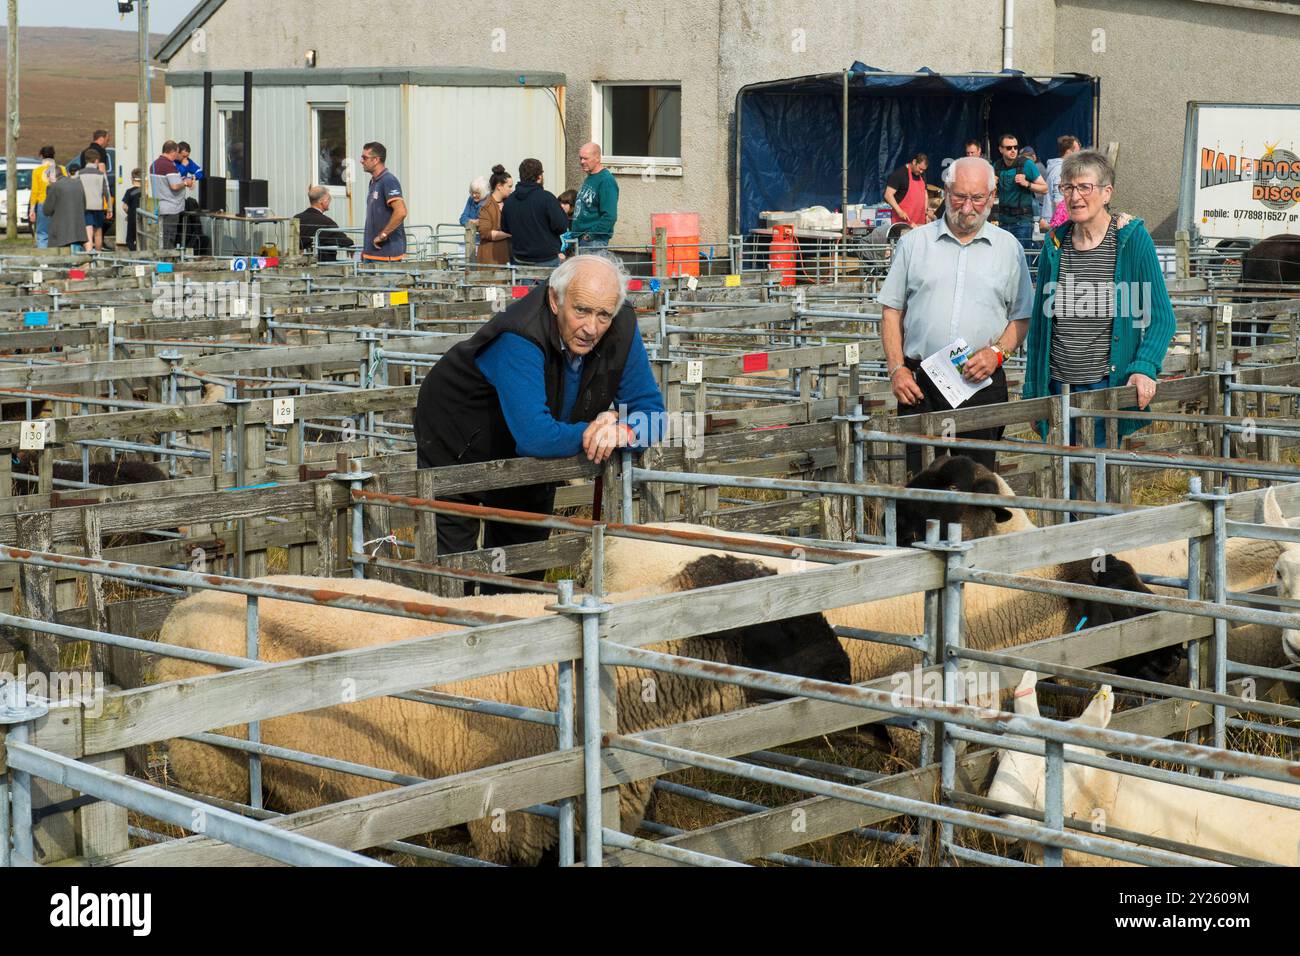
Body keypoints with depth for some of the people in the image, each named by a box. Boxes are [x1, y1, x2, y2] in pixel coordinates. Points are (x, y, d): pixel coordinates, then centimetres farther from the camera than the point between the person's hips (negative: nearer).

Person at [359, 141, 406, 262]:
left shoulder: (388, 181, -13)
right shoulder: (373, 182, 18)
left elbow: (401, 212, -25)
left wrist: (382, 235, -19)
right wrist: (365, 249, 18)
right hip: (372, 251, 9)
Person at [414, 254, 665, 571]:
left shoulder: (622, 328, -19)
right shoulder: (518, 339, -38)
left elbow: (650, 410, -14)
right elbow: (533, 436, -44)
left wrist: (620, 430, -36)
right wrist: (592, 434, -29)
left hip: (529, 461, 6)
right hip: (458, 447, -6)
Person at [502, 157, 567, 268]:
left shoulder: (509, 200, 4)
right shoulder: (546, 198, -14)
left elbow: (505, 228, 13)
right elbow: (561, 226, -15)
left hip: (519, 260, 6)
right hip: (546, 260, -6)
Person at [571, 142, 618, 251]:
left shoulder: (606, 180, -13)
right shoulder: (588, 179, 17)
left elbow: (610, 216, -21)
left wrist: (591, 235, -19)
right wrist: (572, 233, 17)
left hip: (595, 242, -9)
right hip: (579, 240, 9)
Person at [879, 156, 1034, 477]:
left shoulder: (1008, 247, 10)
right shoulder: (913, 243, 10)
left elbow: (1023, 318, 10)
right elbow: (892, 311, 10)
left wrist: (996, 352, -8)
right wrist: (896, 369, -1)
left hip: (981, 382, 0)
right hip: (919, 384, 0)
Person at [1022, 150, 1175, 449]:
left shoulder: (1133, 240, -4)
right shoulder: (1055, 244, 7)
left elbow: (1161, 318, -3)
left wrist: (1144, 369, -18)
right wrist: (1032, 388, 11)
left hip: (1110, 387, -4)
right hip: (1057, 388, 4)